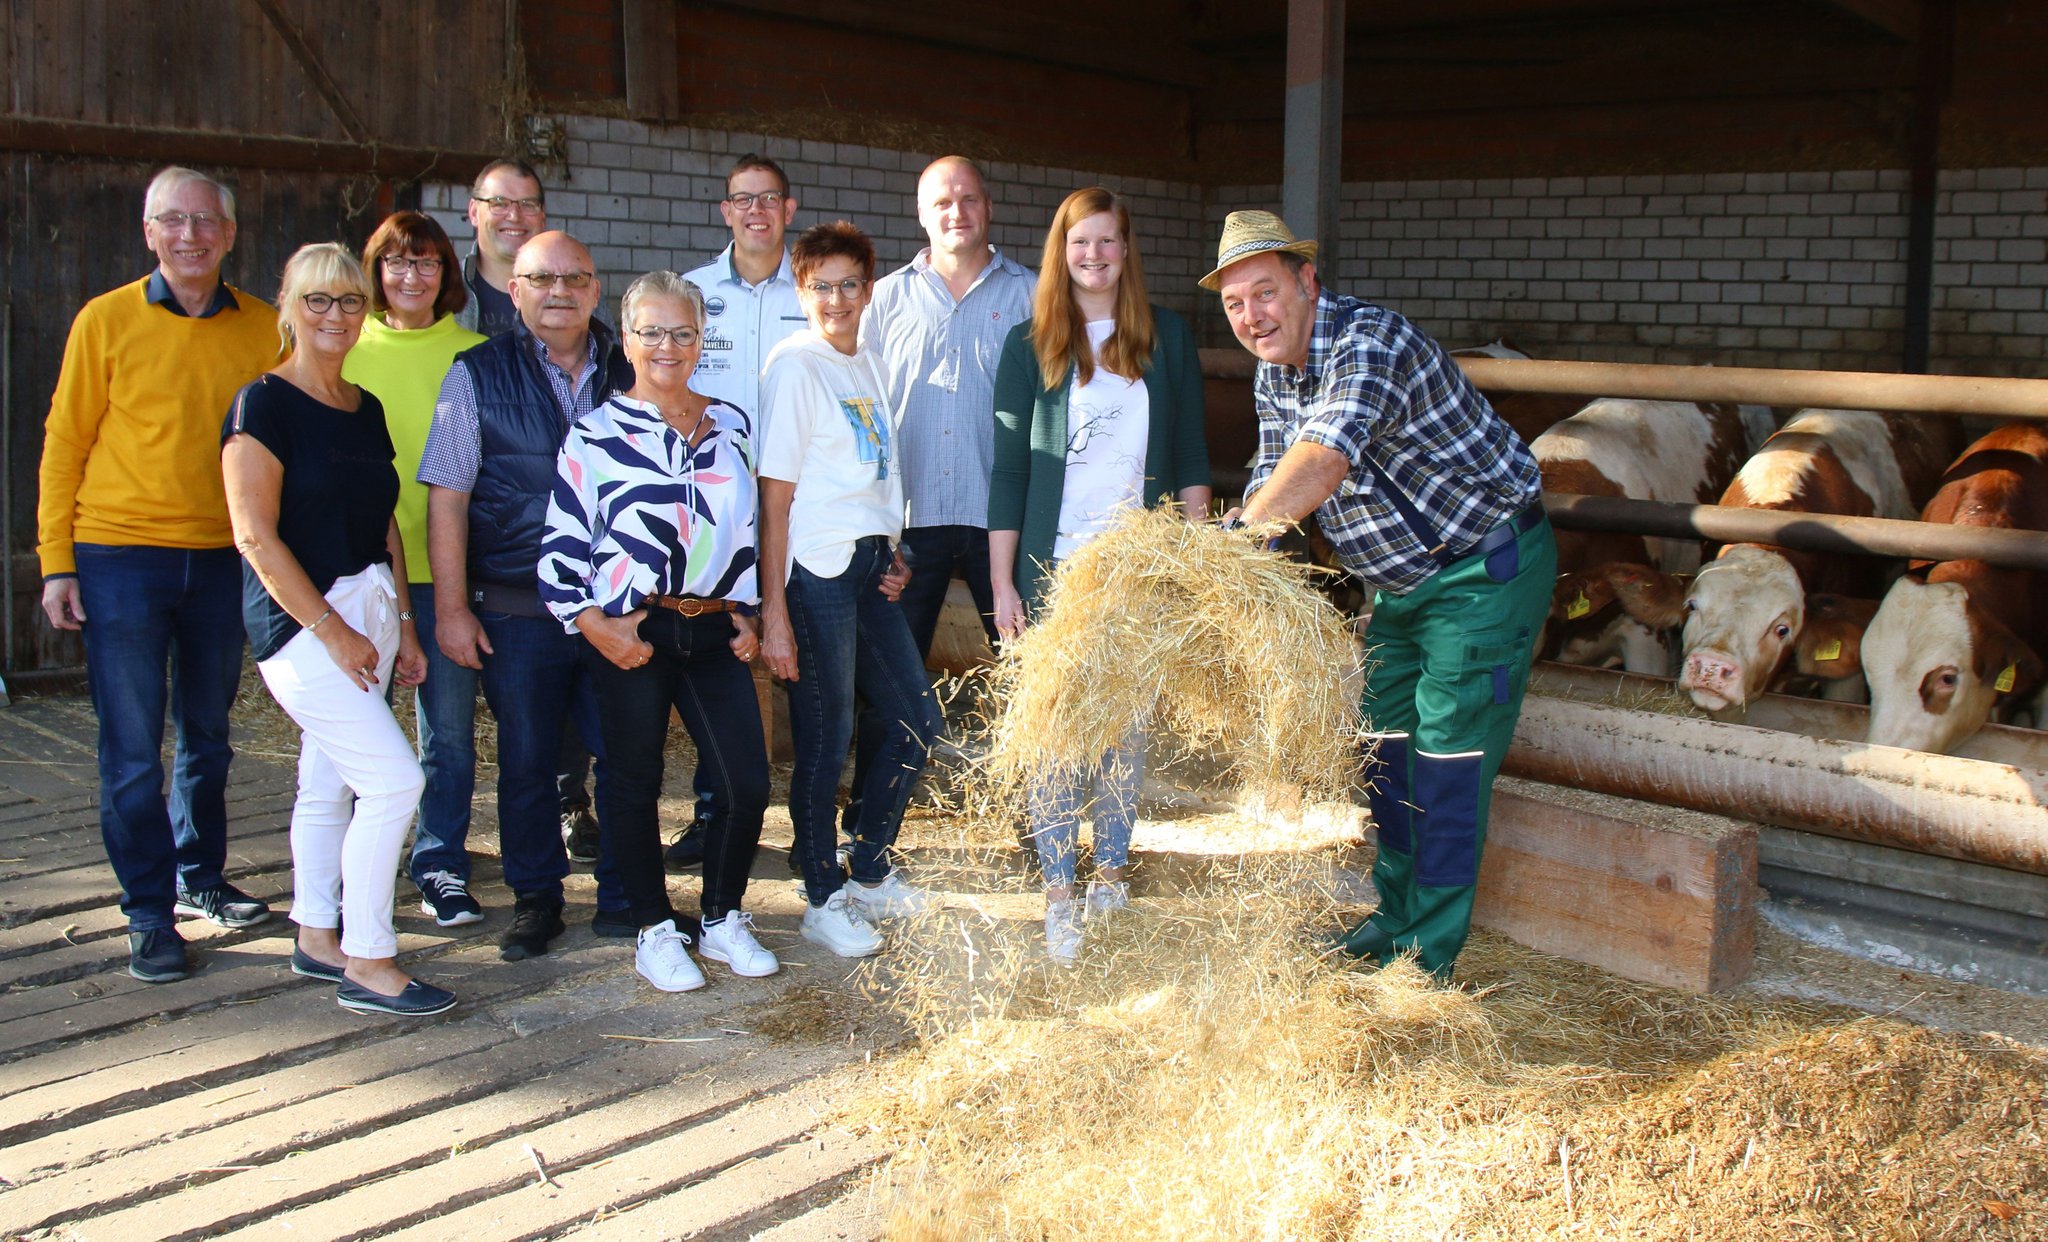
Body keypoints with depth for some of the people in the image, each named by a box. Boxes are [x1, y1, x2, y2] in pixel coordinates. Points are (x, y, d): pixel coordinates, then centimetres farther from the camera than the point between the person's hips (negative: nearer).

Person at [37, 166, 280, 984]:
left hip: (223, 559, 3)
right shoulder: (107, 321, -2)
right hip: (121, 556, -2)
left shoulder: (264, 329, 2)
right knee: (132, 748, 1)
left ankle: (200, 878, 33)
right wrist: (56, 562, -4)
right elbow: (64, 445, 0)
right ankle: (150, 915, 11)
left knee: (207, 733, 16)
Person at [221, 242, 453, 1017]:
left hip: (365, 614, 7)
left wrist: (400, 624, 12)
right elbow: (256, 536, -14)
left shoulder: (365, 409, 13)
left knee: (331, 783, 14)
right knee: (394, 777, -13)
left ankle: (317, 940, 26)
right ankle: (367, 963, -2)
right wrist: (331, 629, -15)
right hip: (301, 621, -7)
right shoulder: (264, 405, -10)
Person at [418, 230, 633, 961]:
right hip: (517, 609, -2)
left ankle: (623, 899, 19)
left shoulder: (626, 374, 9)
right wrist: (451, 606, -6)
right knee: (526, 762, 7)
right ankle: (536, 900, 23)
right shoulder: (477, 375, 2)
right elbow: (446, 496, -1)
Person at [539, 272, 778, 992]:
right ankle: (656, 932, 22)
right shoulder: (596, 434, -1)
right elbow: (561, 548, -4)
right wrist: (595, 626, -13)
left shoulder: (730, 426, 12)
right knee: (634, 785, 6)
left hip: (715, 630, 3)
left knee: (745, 783, -1)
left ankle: (722, 920, 20)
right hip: (629, 636, -3)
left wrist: (748, 615, 10)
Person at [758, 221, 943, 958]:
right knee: (825, 742, 1)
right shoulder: (795, 366, -9)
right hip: (818, 572, -8)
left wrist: (892, 556, 5)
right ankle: (824, 902, 16)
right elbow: (775, 497, -12)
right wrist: (774, 612, -15)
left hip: (871, 565, 8)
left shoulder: (868, 363, 13)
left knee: (916, 720, 12)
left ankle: (870, 871, 30)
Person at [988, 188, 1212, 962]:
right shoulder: (1030, 345, 3)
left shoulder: (1166, 337, 7)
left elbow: (1191, 455, 10)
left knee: (1129, 724, 6)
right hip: (1055, 568, -1)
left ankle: (1111, 871, 21)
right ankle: (1059, 893, 4)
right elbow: (1008, 468, 2)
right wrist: (1002, 582, -2)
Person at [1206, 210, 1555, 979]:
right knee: (1386, 741, 15)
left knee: (1450, 757, -7)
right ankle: (1396, 911, 30)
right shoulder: (1273, 378, 3)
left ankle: (1429, 953, 3)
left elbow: (1325, 460, -43)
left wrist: (1242, 531, -46)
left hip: (1487, 568, -9)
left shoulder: (1370, 344, -27)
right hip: (1402, 579, 9)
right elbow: (1274, 482, 6)